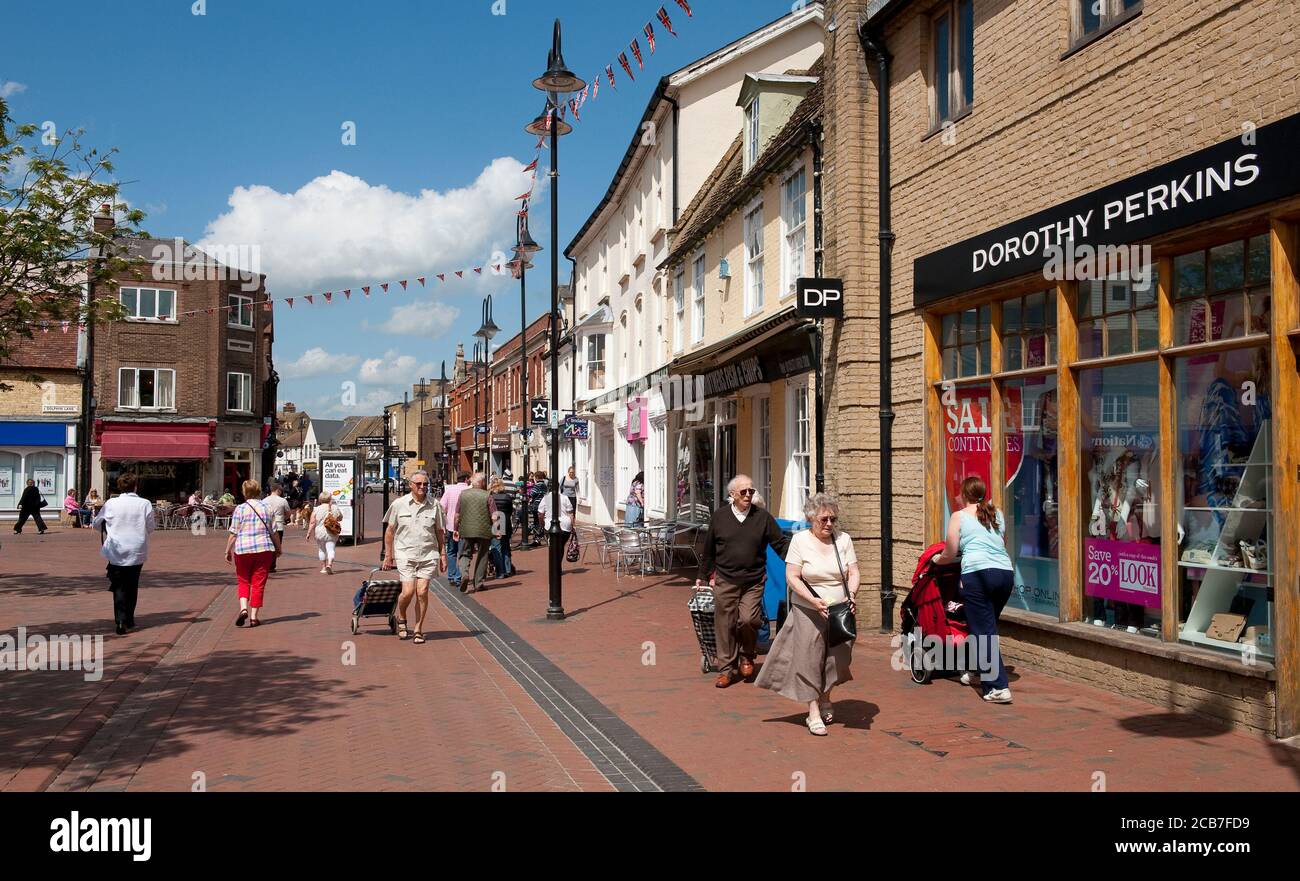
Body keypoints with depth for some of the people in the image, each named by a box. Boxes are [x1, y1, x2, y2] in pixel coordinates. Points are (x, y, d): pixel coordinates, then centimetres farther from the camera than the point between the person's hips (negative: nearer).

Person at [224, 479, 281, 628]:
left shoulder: (240, 509, -3)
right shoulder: (267, 508, 4)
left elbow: (234, 533, -5)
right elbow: (274, 532, 6)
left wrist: (228, 551, 5)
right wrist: (279, 548, 19)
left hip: (243, 549, -1)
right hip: (264, 549, 1)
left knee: (244, 582, 13)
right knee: (259, 584, 6)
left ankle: (243, 608, -9)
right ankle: (254, 617, 6)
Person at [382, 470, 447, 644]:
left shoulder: (434, 506, 5)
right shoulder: (399, 504, 1)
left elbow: (440, 532, 12)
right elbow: (389, 530, 7)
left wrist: (442, 554, 10)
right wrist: (388, 555, 6)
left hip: (428, 555, 1)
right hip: (405, 554, -1)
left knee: (422, 592, -4)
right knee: (408, 592, -9)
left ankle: (418, 630, 9)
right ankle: (401, 619, 21)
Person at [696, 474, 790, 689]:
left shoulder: (763, 517, 2)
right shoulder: (719, 517, 4)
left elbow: (781, 544, 5)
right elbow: (708, 550, 13)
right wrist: (702, 576, 19)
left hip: (753, 582, -1)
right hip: (725, 582, 1)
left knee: (748, 620, -14)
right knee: (725, 625, 2)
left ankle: (747, 655, 16)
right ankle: (727, 669, 16)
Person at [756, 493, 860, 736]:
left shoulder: (843, 540, 4)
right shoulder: (800, 540, -4)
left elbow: (853, 573, 2)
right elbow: (792, 577, -9)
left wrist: (851, 595, -17)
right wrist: (815, 601, -19)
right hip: (808, 612, -3)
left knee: (838, 658, 7)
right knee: (809, 660, -3)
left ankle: (825, 699, 34)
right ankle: (814, 712, 7)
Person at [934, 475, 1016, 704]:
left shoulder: (959, 516, 5)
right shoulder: (997, 514, 18)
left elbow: (950, 554, 5)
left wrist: (936, 560, 25)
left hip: (978, 573, -5)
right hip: (1006, 572, 6)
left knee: (983, 631, -2)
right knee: (987, 624, 20)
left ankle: (998, 687, -9)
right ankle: (974, 671, 34)